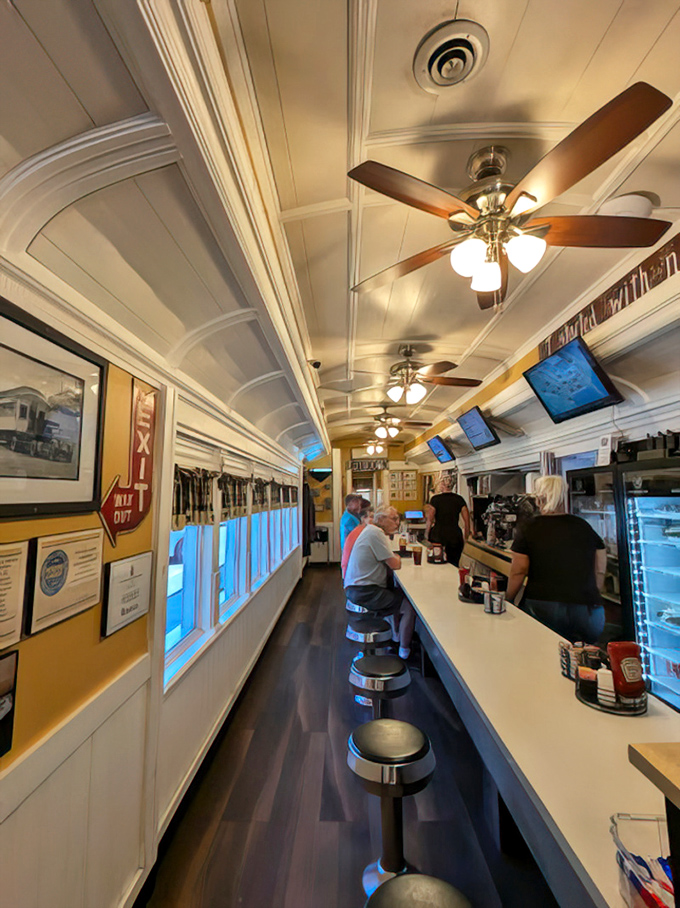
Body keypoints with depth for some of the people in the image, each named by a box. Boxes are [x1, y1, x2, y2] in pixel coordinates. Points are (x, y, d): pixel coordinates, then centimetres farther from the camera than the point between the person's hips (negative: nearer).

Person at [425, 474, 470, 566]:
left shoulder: (435, 499, -5)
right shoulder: (459, 499, 4)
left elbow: (430, 520, -6)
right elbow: (467, 520, 3)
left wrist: (426, 534, 5)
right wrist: (466, 537, 13)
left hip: (438, 536, -2)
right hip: (455, 536, 3)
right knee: (453, 566, 9)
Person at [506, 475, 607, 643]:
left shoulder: (527, 529, -1)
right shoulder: (584, 526, 10)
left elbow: (518, 571, -3)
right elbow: (600, 570, 14)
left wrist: (507, 601, 9)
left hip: (542, 609, -3)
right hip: (588, 612, 3)